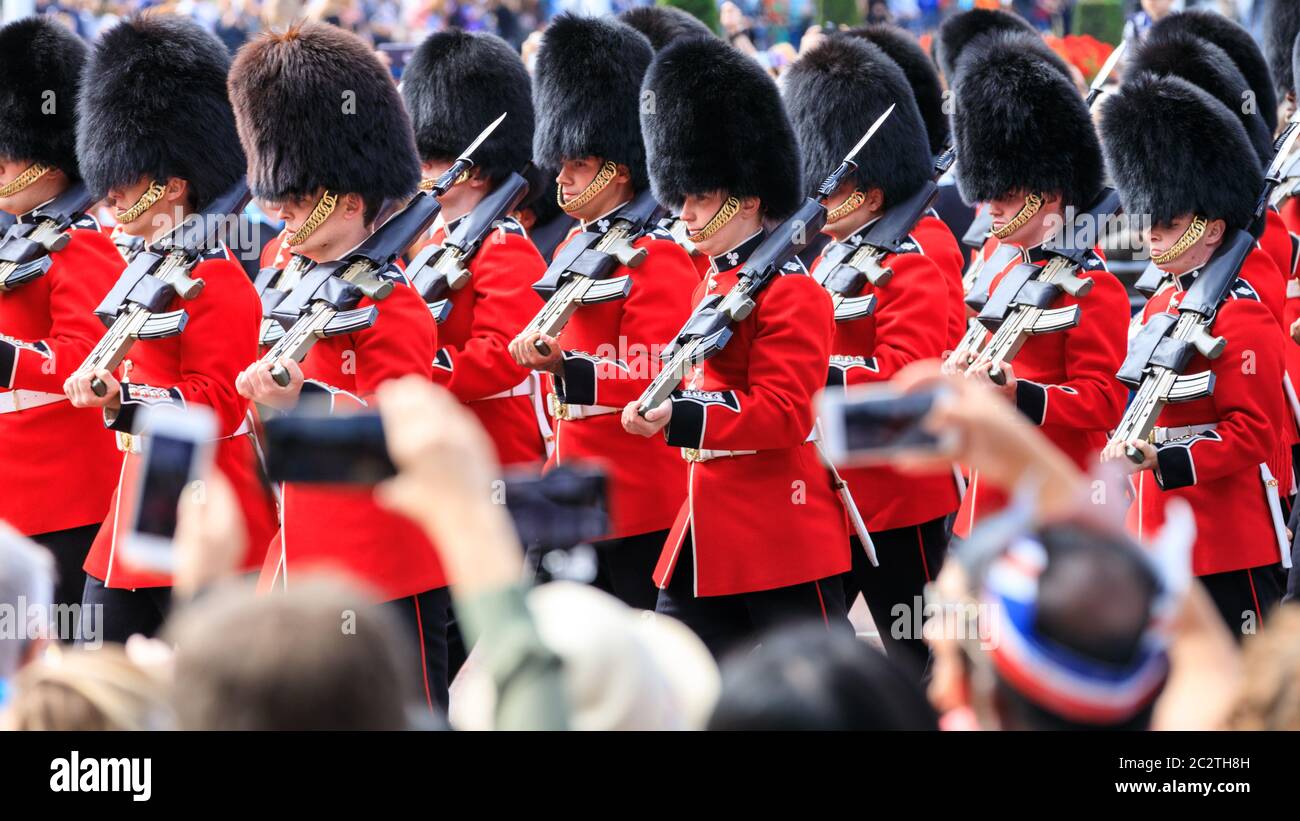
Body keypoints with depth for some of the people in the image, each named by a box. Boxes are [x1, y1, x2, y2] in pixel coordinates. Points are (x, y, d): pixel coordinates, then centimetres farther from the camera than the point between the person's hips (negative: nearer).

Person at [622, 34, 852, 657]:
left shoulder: (789, 291, -13)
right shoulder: (712, 283, 14)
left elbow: (784, 413, -20)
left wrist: (677, 420, -26)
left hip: (782, 533, -9)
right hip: (712, 529, 9)